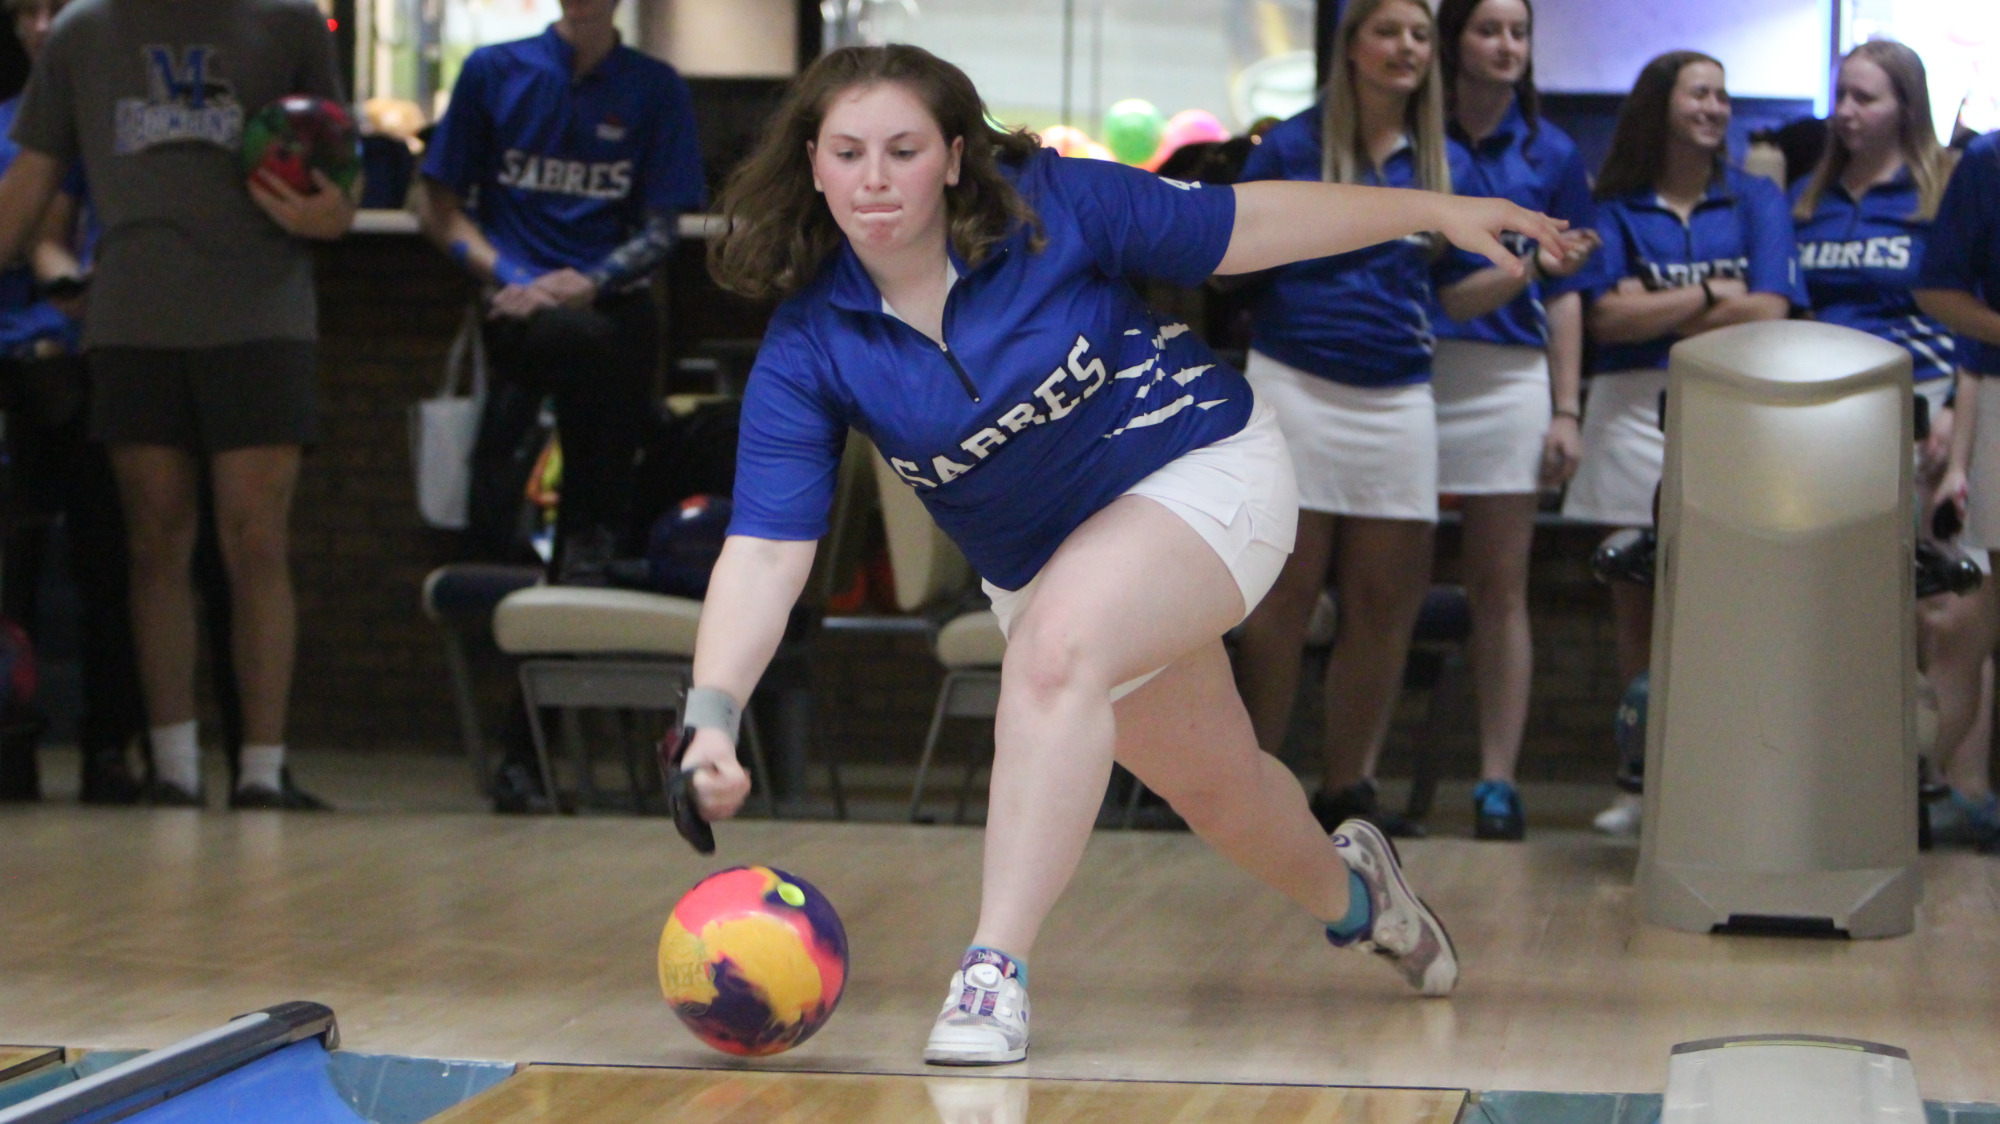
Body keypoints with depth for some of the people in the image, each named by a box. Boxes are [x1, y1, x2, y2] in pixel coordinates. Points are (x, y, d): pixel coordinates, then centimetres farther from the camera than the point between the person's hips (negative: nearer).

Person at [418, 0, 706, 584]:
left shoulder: (656, 88, 12)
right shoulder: (494, 71, 12)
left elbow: (659, 231, 7)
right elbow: (440, 207, 11)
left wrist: (585, 283, -12)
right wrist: (507, 277, -6)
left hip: (612, 300, 2)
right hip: (517, 308, -2)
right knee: (592, 345, -32)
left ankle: (584, 558, -8)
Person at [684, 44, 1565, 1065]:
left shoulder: (1053, 207, -22)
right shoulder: (806, 350, -17)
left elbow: (1241, 225, -10)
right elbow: (765, 551, -22)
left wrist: (1434, 209, -10)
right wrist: (713, 715, -36)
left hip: (1203, 467, -4)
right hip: (1037, 559, 4)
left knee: (1056, 644, -33)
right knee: (1214, 792, 18)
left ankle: (998, 969, -30)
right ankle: (1348, 887, 53)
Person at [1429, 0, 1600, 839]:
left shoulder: (1550, 153, 12)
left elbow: (1564, 294, 12)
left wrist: (1567, 411, 6)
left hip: (1508, 376, 2)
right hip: (1409, 367, -2)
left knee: (1501, 588, 3)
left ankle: (1497, 780, 7)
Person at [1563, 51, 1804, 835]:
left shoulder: (1756, 202, 10)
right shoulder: (1616, 209, 9)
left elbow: (1768, 313, -4)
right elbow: (1606, 318, -5)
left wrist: (1653, 311, -4)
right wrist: (1710, 293, -5)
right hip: (1634, 413, 1)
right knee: (1636, 608, 3)